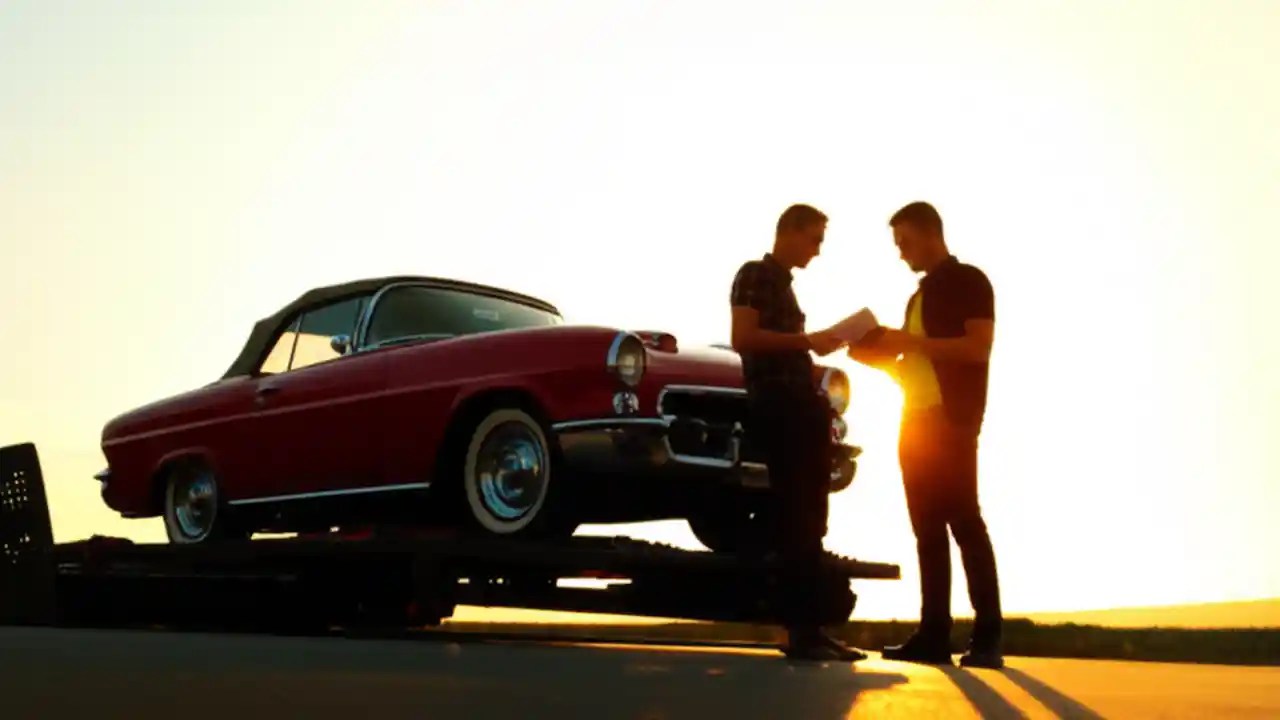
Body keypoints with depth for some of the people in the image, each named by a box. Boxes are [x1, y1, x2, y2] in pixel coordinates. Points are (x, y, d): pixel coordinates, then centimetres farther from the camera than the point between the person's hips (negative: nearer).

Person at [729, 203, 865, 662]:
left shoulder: (783, 283, 24)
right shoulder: (754, 275, -2)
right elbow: (742, 338, -16)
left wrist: (819, 344, 13)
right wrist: (807, 340, -16)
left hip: (800, 403, 9)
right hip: (777, 404, -9)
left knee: (808, 518, 6)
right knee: (796, 517, -12)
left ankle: (809, 627, 9)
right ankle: (800, 629, -12)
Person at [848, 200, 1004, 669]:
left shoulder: (968, 281, -1)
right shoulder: (921, 295, 24)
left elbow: (978, 347, -14)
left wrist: (909, 341, -14)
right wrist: (879, 356, 6)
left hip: (952, 419, -8)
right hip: (916, 420, 8)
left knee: (963, 520, -12)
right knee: (928, 529, 4)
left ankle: (987, 639, -12)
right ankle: (934, 635, 4)